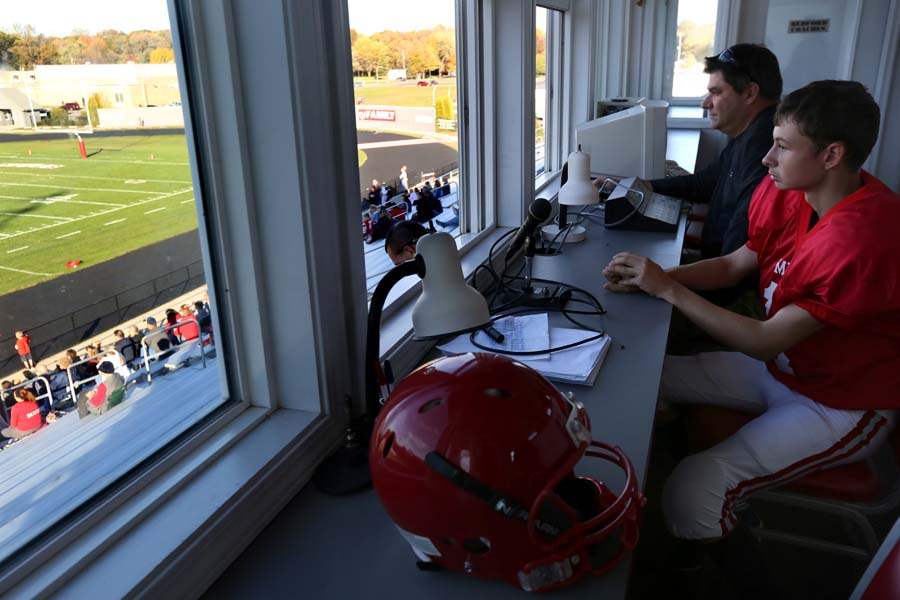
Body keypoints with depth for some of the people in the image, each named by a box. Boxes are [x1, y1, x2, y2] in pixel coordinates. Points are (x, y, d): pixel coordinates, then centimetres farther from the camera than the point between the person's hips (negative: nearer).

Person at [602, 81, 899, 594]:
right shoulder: (786, 193, -7)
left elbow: (765, 341, -27)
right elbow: (735, 265, 5)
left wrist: (668, 289, -23)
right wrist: (653, 278, -11)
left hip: (843, 403, -8)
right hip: (782, 365, 8)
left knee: (693, 491, -24)